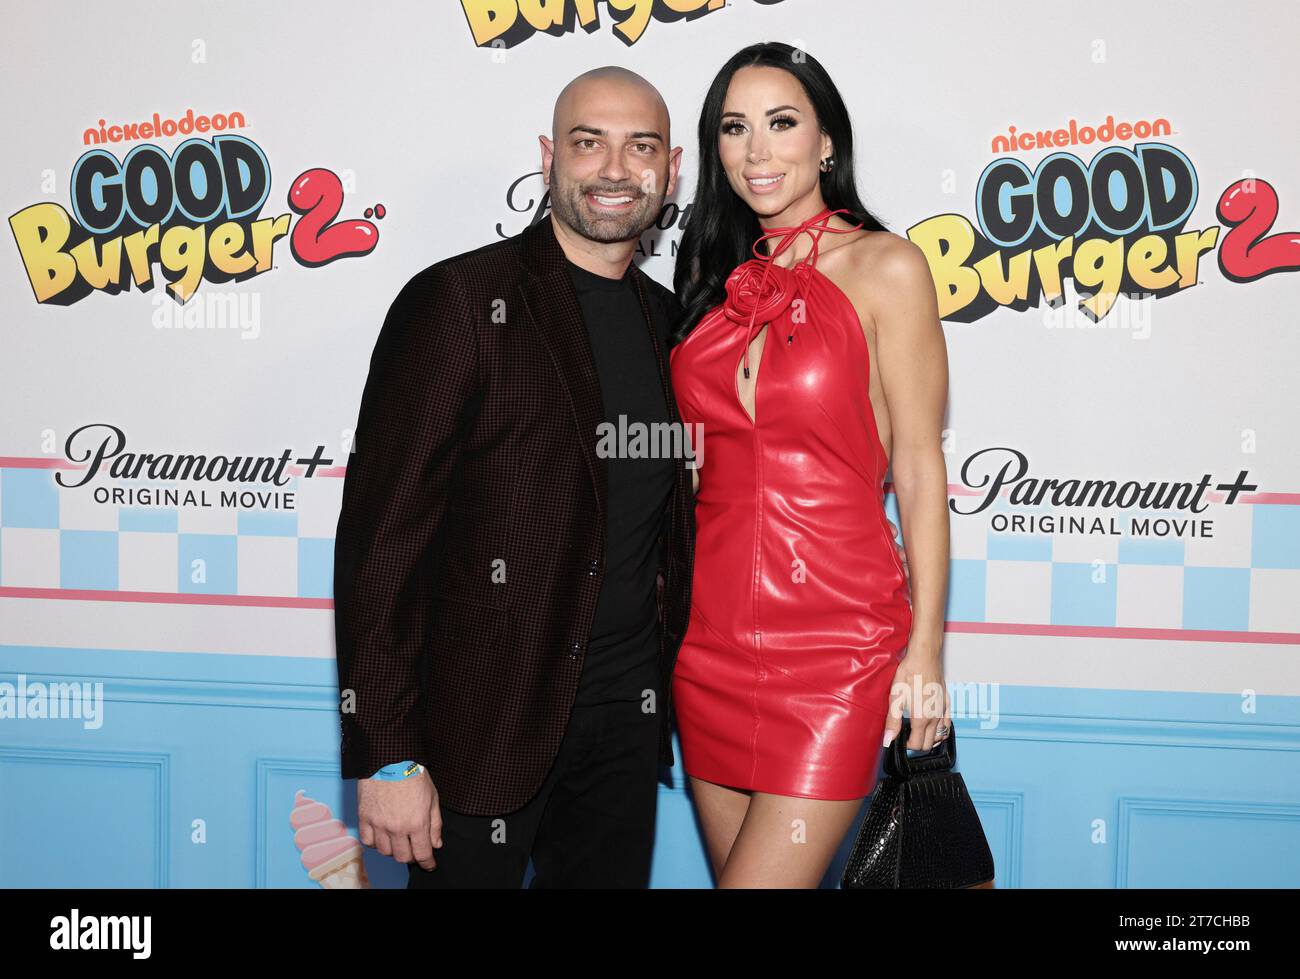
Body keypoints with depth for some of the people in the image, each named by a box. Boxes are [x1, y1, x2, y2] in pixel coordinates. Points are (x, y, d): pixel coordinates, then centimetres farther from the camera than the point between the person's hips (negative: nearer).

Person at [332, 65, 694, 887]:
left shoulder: (670, 320, 9)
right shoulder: (458, 302, -10)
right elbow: (381, 534, -14)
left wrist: (664, 692, 10)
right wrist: (386, 756, -17)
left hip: (627, 711, 6)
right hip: (485, 718, -5)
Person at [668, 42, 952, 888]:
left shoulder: (884, 267, -5)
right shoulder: (718, 276, 11)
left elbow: (919, 468, -6)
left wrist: (926, 650, -8)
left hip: (837, 642, -5)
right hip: (714, 632, 6)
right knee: (731, 870, 14)